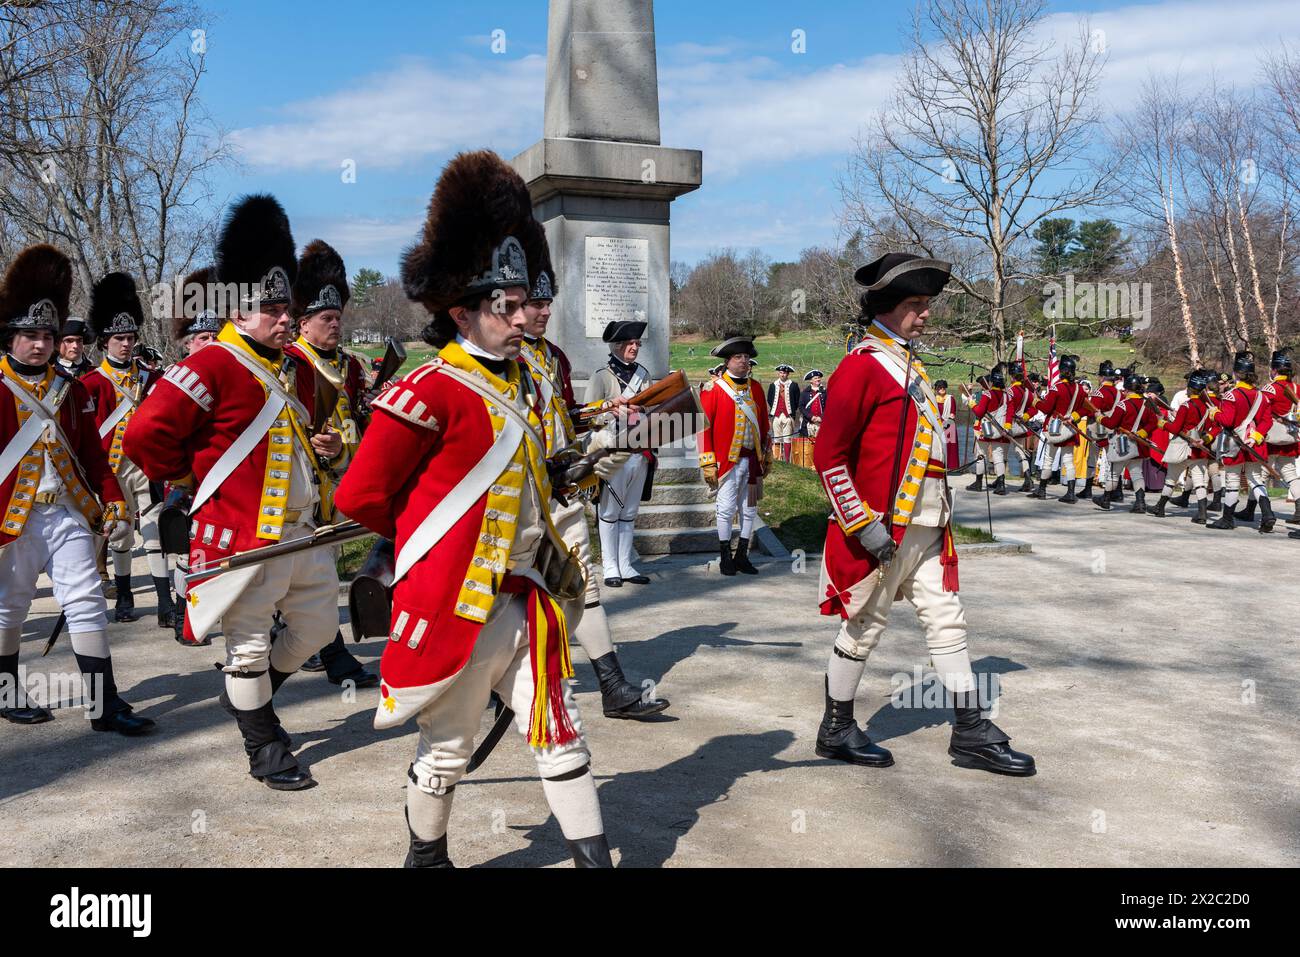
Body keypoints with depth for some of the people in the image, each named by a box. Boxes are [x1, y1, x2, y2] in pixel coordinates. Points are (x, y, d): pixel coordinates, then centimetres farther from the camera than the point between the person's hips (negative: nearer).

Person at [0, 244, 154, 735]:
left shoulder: (72, 390, 9)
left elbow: (93, 454, 12)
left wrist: (114, 504, 4)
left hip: (68, 513, 4)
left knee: (87, 603, 0)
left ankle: (104, 704, 2)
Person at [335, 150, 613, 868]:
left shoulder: (516, 383, 10)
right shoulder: (430, 392, -17)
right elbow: (360, 497, -13)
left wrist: (543, 548, 12)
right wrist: (428, 538, 1)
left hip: (523, 600, 8)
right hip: (454, 605, -8)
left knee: (560, 731, 10)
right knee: (447, 749, 10)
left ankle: (594, 858, 20)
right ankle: (426, 857, 33)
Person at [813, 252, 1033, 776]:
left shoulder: (909, 365, 16)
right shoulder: (861, 367, -13)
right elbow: (828, 455, -17)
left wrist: (942, 511, 20)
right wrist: (864, 525, -20)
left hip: (925, 529, 9)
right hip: (882, 531, -9)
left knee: (948, 623, 9)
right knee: (864, 629, 3)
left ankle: (971, 733, 17)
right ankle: (837, 730, 19)